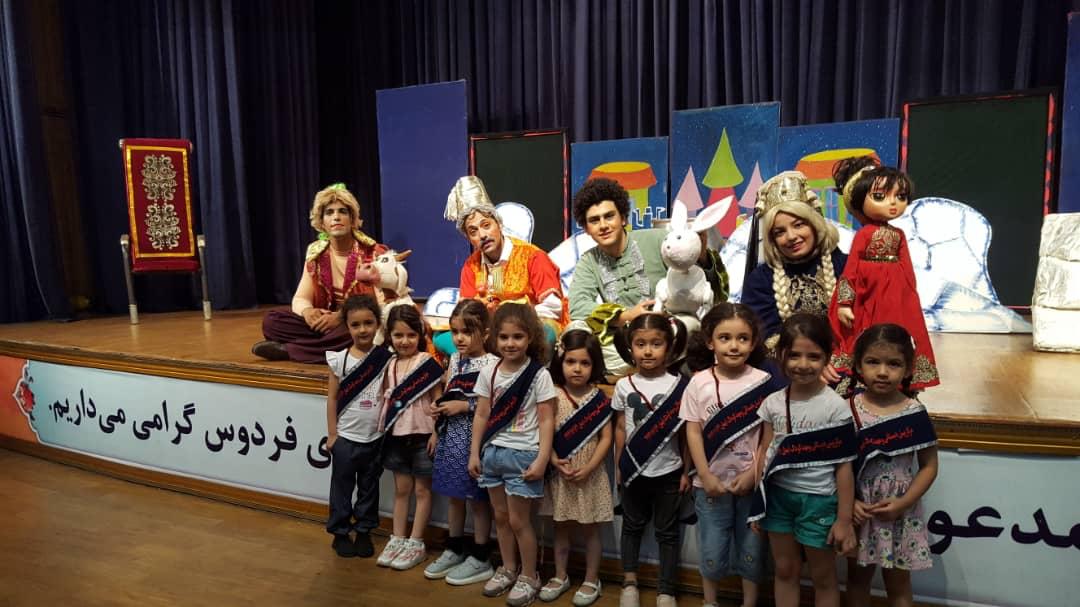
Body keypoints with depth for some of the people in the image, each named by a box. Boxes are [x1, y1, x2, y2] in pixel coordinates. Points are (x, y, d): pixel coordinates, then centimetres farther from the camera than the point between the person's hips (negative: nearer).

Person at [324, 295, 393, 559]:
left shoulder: (386, 358, -5)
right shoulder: (339, 360, -8)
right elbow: (332, 398, -3)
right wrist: (332, 434, -4)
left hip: (375, 437, 2)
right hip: (346, 437, -1)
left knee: (369, 487, 15)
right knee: (342, 487, 11)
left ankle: (364, 532, 29)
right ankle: (340, 532, 26)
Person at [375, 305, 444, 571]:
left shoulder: (428, 363, -10)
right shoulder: (389, 365, 5)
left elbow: (437, 399, -10)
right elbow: (386, 398, 10)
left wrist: (436, 432, -14)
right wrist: (382, 430, 7)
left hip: (421, 435, -5)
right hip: (396, 435, 5)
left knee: (422, 490, 7)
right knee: (401, 489, 14)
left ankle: (416, 544, 14)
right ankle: (397, 539, 23)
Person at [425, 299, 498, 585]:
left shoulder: (492, 364, -16)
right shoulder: (454, 359, 7)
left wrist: (465, 406, -19)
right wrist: (441, 407, -2)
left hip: (475, 439, -7)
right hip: (452, 437, 7)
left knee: (478, 500, 6)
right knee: (454, 497, 18)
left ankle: (480, 561, 21)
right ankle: (454, 550, 34)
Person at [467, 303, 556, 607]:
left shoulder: (539, 375, -11)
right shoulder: (488, 374, 2)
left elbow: (546, 421, -11)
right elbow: (481, 416, 7)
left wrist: (541, 460, -15)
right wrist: (474, 453, 5)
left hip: (523, 455, -5)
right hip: (493, 453, 5)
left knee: (518, 520, 3)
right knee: (500, 516, 15)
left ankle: (530, 577, 21)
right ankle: (508, 569, 33)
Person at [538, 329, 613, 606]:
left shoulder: (599, 399, -6)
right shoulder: (553, 397, -3)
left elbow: (606, 438, -6)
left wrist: (588, 468, -15)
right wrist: (555, 461, -17)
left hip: (590, 475, -1)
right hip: (560, 474, 2)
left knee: (589, 530, 10)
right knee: (561, 528, 15)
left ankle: (591, 581, 25)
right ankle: (560, 576, 31)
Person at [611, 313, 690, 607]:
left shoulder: (678, 385, -9)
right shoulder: (624, 386, -4)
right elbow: (621, 429, 3)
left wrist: (686, 471, -3)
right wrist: (619, 467, 5)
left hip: (668, 471, -2)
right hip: (634, 470, 2)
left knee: (667, 531, 11)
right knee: (632, 526, 16)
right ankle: (629, 583, 31)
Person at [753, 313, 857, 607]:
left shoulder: (836, 406, -14)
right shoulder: (773, 402, -3)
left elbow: (843, 466, -10)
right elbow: (764, 452, 5)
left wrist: (844, 519, -9)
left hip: (819, 500, -3)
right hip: (778, 495, 3)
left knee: (823, 577, 14)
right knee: (785, 571, 17)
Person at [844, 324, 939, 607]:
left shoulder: (915, 413, -9)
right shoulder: (849, 410, -8)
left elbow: (929, 466, -4)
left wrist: (903, 503, -13)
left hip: (900, 513, 0)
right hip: (858, 510, 1)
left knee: (898, 583, 15)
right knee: (857, 576, 17)